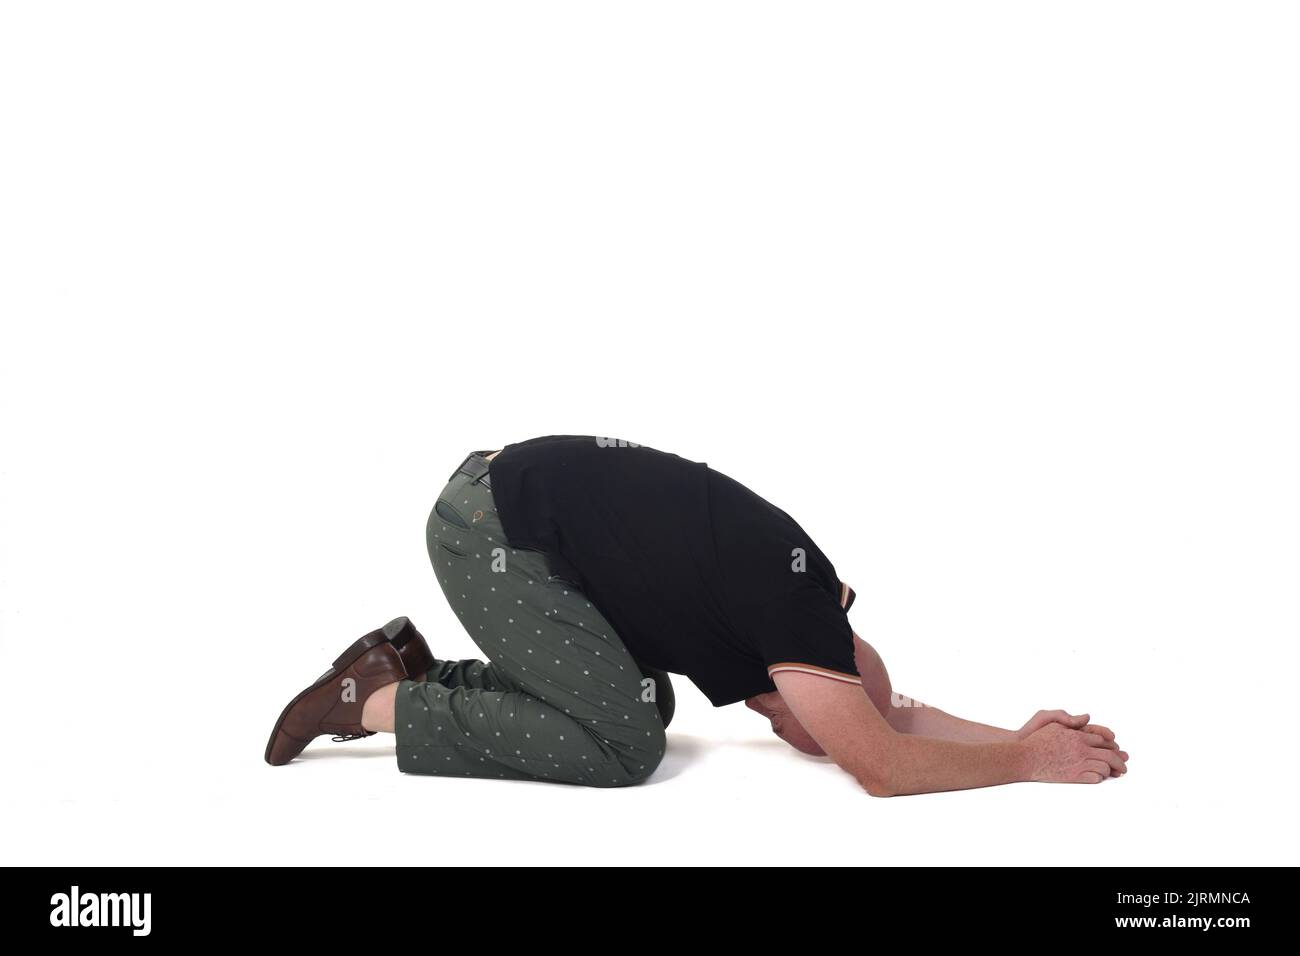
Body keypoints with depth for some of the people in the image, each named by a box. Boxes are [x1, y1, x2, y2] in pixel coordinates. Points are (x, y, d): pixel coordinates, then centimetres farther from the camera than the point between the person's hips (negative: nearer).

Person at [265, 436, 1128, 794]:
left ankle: (416, 667, 18)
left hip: (507, 510, 10)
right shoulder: (796, 604, -16)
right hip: (491, 531, -10)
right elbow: (883, 766, -21)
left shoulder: (781, 584, 10)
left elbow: (890, 713, 20)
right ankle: (380, 701, -2)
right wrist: (1032, 761, -9)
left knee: (644, 703, 15)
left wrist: (1017, 735, 10)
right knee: (624, 743, -12)